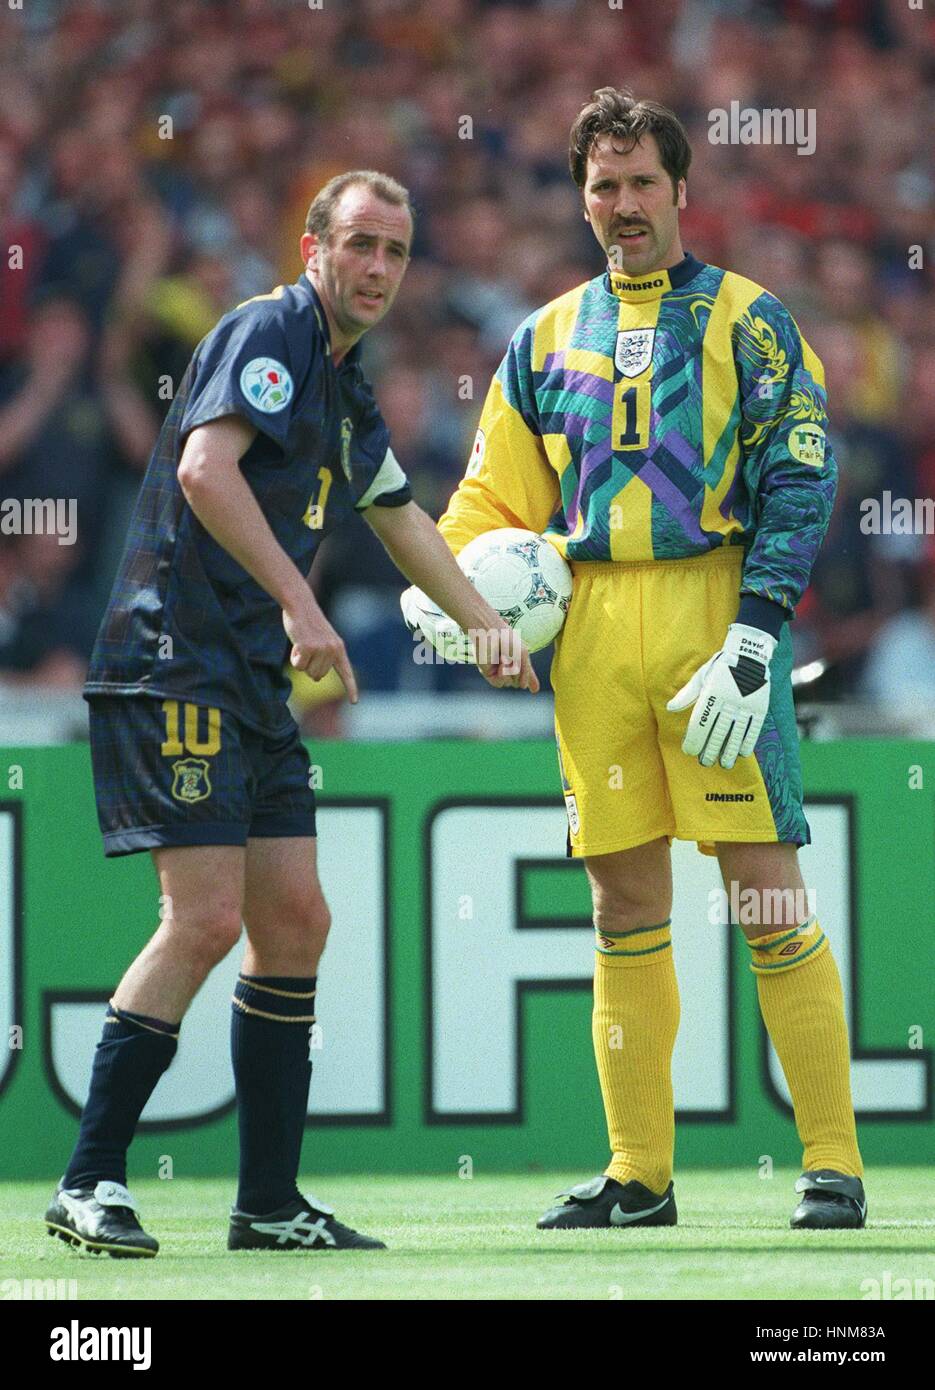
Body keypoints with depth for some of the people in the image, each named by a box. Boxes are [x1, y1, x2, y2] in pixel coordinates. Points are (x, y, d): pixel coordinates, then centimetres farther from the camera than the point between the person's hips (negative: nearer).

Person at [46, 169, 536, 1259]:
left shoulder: (345, 393, 20)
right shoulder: (268, 331, -8)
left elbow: (403, 520, 36)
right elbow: (204, 468, -23)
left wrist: (487, 625, 41)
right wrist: (297, 599, -28)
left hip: (254, 682, 10)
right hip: (176, 666, -10)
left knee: (294, 922, 6)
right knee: (206, 918, -15)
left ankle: (269, 1201, 11)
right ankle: (88, 1182, -10)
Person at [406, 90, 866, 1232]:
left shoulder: (745, 320, 5)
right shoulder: (548, 338, 17)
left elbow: (798, 482, -2)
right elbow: (496, 495, 20)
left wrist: (755, 635, -12)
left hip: (714, 607, -4)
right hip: (592, 627, 4)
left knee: (765, 886, -9)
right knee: (624, 902, 5)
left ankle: (832, 1160, -6)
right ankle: (638, 1172, 10)